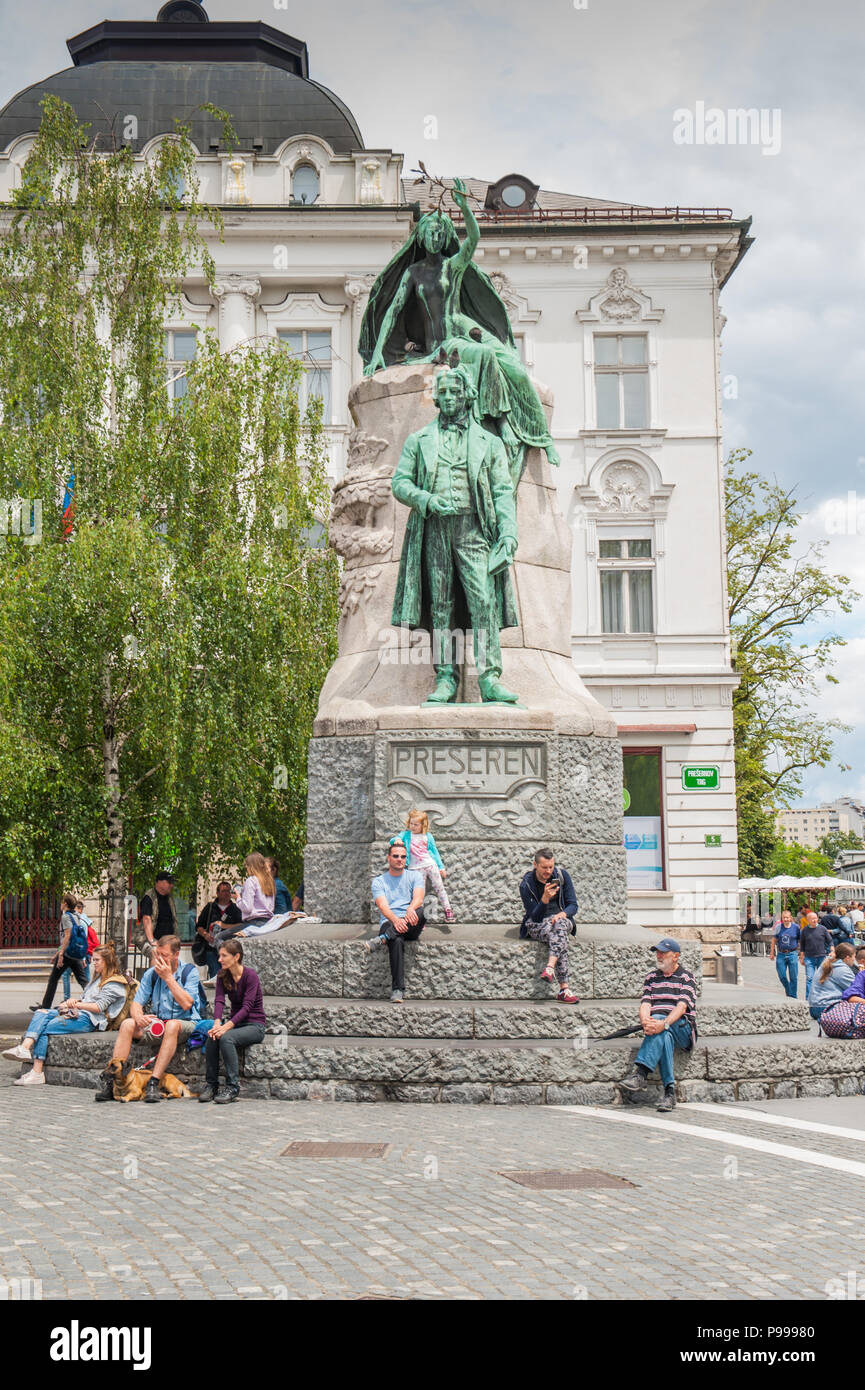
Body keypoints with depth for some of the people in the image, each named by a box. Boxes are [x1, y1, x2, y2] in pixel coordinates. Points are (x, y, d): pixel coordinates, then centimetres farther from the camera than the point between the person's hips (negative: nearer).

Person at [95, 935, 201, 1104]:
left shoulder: (189, 972, -5)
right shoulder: (151, 974, 7)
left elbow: (186, 1004, -19)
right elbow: (136, 1003, 3)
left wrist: (168, 977, -17)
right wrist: (138, 1016, -22)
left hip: (185, 1023, -4)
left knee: (172, 1025, -38)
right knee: (128, 1024, -21)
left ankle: (154, 1083, -42)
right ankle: (111, 1081, -26)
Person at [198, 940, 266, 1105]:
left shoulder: (250, 976, -15)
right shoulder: (223, 976, 4)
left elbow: (247, 1007, -22)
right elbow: (219, 1000, -10)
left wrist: (226, 1027, -33)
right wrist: (217, 1023, -29)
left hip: (255, 1025, -5)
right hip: (235, 1022, 5)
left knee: (226, 1038, -33)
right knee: (212, 1038, -26)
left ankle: (232, 1086, -26)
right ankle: (211, 1084, -18)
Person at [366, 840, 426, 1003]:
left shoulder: (415, 876, 16)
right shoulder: (378, 881, 14)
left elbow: (418, 898, -4)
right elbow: (383, 905, -5)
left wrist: (411, 909, -30)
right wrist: (395, 920, -28)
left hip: (412, 926, 1)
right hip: (389, 923, -1)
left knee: (421, 912, -35)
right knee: (397, 941, -38)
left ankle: (381, 939, -44)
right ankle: (398, 990, -44)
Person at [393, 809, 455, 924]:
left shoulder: (428, 836, 8)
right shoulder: (406, 834, 6)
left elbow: (435, 851, 13)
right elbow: (392, 841, 0)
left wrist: (441, 867, 11)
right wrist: (396, 840, -25)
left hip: (431, 865, 1)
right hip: (417, 869, -1)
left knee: (439, 887, 0)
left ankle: (448, 910, 5)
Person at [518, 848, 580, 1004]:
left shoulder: (562, 876, -1)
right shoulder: (526, 884, -9)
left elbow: (573, 906, 0)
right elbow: (535, 917, -12)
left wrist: (562, 914, -23)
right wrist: (545, 898, -29)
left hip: (562, 919, 2)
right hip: (537, 925, -2)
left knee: (560, 924, -37)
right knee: (560, 937, -35)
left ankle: (550, 968, -53)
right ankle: (564, 989, -46)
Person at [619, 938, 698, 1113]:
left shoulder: (686, 977, 7)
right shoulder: (651, 977, 21)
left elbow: (681, 1007, -10)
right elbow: (645, 1004, 6)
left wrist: (663, 1023, -29)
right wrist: (645, 1022, -18)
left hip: (682, 1028, -3)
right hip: (661, 1030, 3)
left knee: (658, 1020, -35)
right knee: (666, 1036, -34)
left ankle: (640, 1073, -47)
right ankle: (669, 1090, -40)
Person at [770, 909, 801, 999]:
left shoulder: (796, 927, -3)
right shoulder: (778, 927, -1)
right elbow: (774, 940, 9)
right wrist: (772, 953, 8)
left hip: (792, 954, -1)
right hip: (781, 954, 1)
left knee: (793, 977, -1)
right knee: (782, 976, 1)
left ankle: (792, 996, 8)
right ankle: (788, 990, 29)